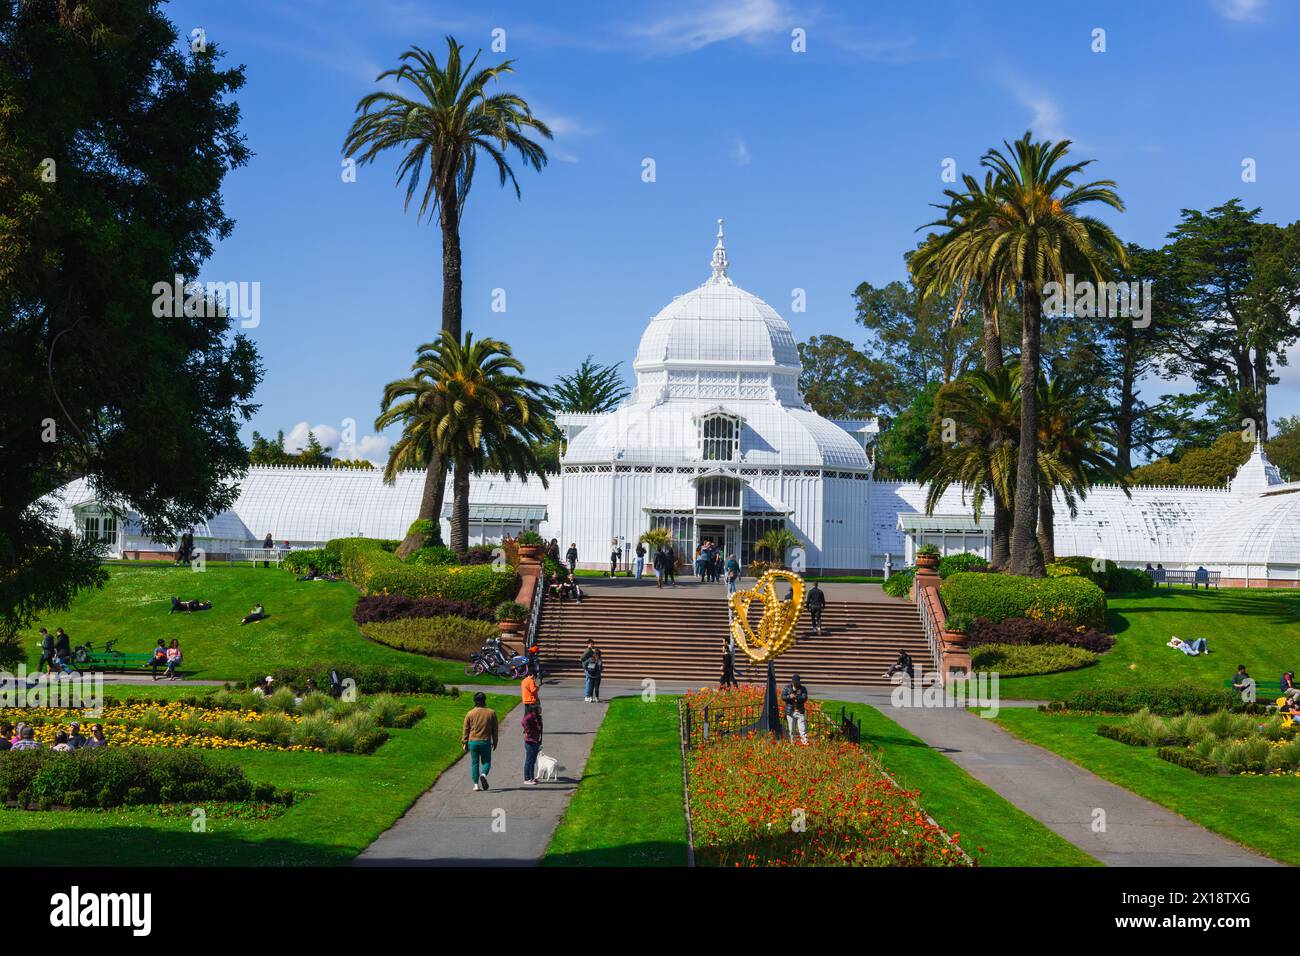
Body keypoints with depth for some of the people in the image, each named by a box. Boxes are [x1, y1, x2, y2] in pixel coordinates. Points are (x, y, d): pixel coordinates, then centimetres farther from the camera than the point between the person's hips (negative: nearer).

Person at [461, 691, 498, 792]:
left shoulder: (470, 713, -1)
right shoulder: (491, 713, 0)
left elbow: (465, 729, 2)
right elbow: (495, 729, 5)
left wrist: (464, 743, 9)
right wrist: (495, 742, 14)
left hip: (473, 742, 0)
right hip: (486, 742, 0)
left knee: (475, 763, 8)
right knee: (486, 761, 10)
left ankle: (476, 784, 4)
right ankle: (484, 774, -20)